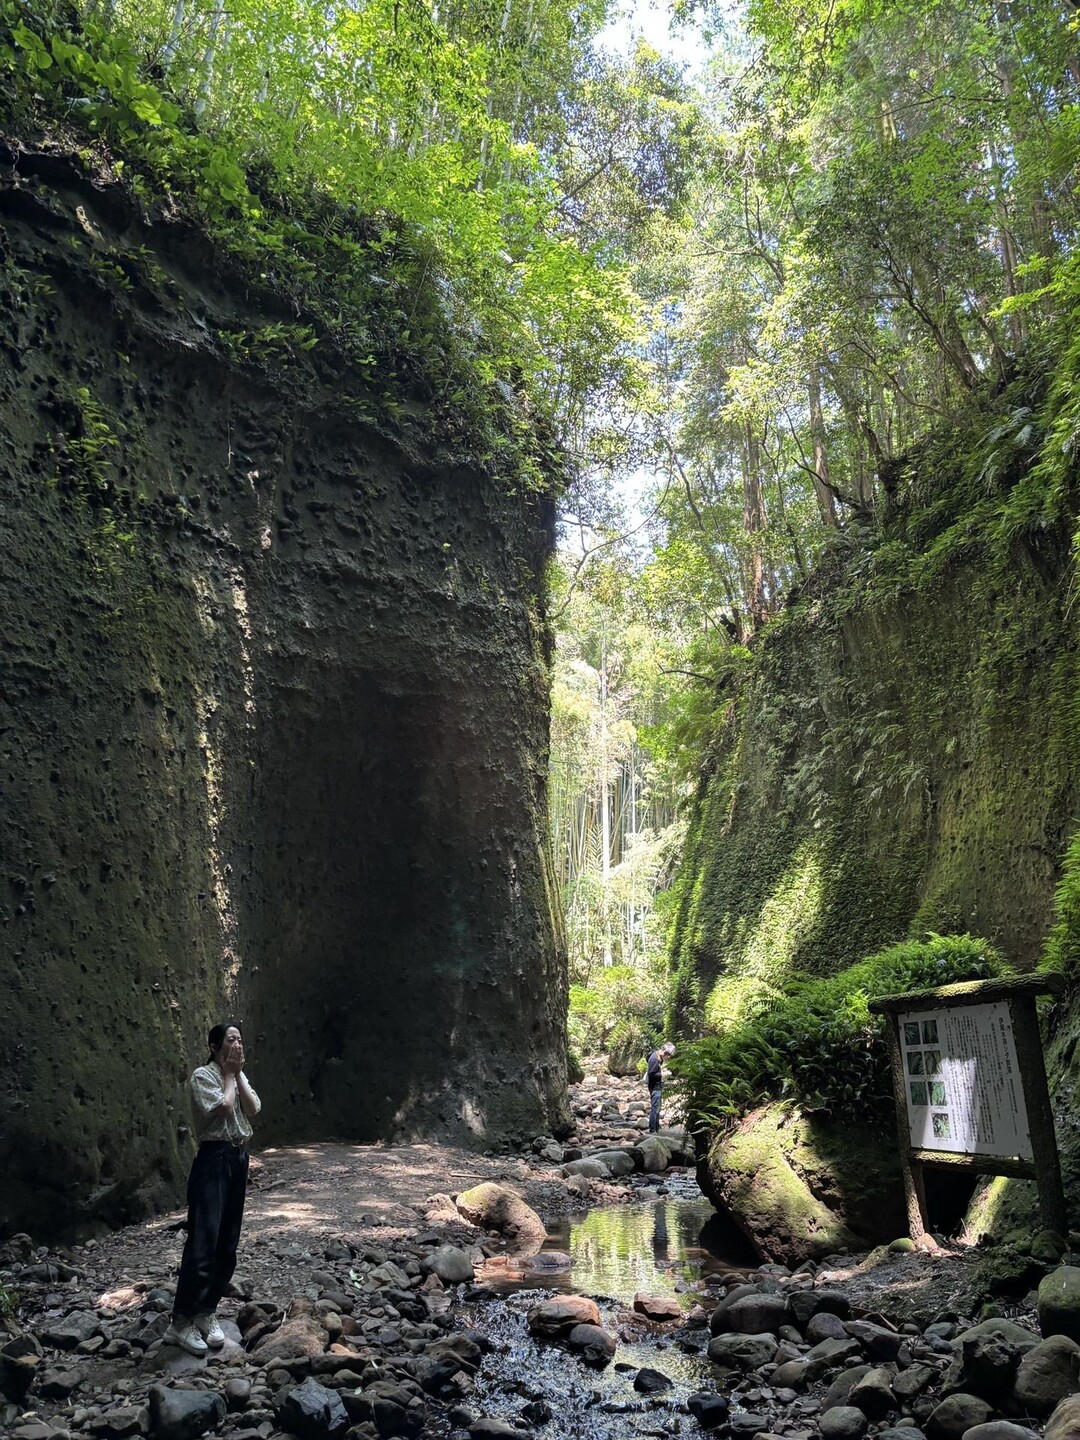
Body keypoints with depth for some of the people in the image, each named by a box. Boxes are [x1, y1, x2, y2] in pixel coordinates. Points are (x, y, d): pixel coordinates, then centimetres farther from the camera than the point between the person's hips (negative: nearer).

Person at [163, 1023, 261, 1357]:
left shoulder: (239, 1076, 14)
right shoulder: (203, 1075, -8)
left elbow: (252, 1109, 1)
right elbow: (224, 1107, -21)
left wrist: (238, 1075, -3)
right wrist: (229, 1074, -8)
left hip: (239, 1158, 8)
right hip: (214, 1158, -8)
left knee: (227, 1244, 9)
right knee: (203, 1241, -10)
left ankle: (206, 1313, 18)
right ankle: (181, 1323, -4)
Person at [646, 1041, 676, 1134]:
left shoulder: (658, 1056, 5)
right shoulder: (655, 1059, -24)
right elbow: (651, 1074, -25)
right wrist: (661, 1074, -17)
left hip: (658, 1086, 10)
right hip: (655, 1086, -10)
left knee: (657, 1109, 17)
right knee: (655, 1109, -8)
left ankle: (656, 1128, 25)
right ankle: (652, 1130, -5)